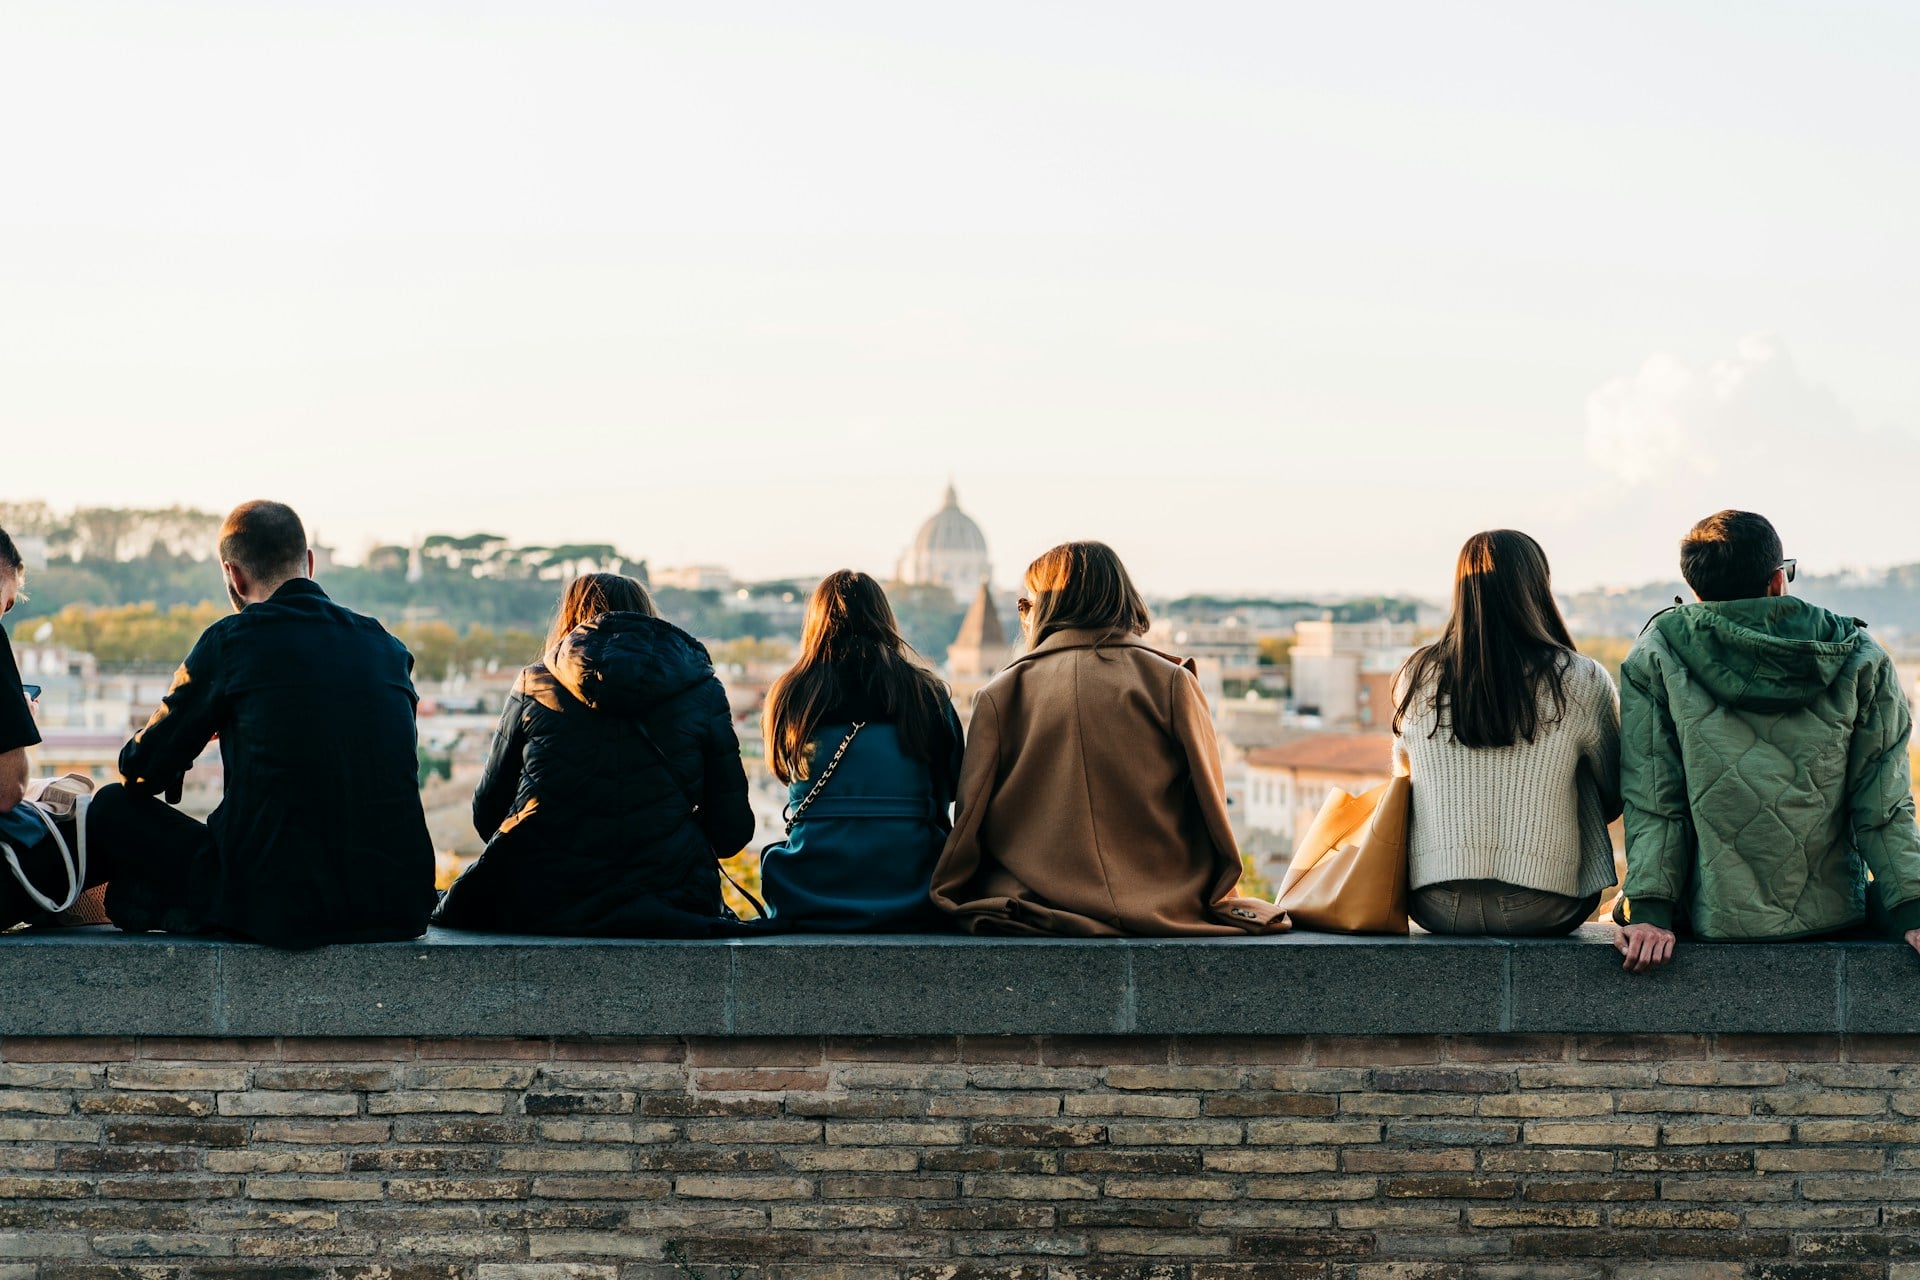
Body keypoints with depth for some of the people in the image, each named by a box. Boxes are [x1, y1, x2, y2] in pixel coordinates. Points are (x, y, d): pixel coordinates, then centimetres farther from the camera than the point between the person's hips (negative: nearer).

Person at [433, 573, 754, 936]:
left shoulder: (534, 686, 6)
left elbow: (487, 814, 11)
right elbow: (732, 832, 4)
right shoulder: (701, 691, 5)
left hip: (535, 912, 0)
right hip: (666, 913, 0)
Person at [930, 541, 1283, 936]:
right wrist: (1210, 898, 15)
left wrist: (952, 897, 16)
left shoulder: (1001, 694, 4)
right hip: (1164, 913, 0)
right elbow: (1211, 809, 4)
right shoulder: (1172, 682, 4)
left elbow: (968, 818, 4)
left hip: (1035, 914, 0)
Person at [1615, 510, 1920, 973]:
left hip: (1709, 918, -1)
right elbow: (1883, 809, -3)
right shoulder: (1861, 661, -2)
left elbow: (1652, 800, -7)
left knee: (1620, 910, 30)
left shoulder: (1654, 658, -5)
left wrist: (1648, 911, -7)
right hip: (1831, 917, 1)